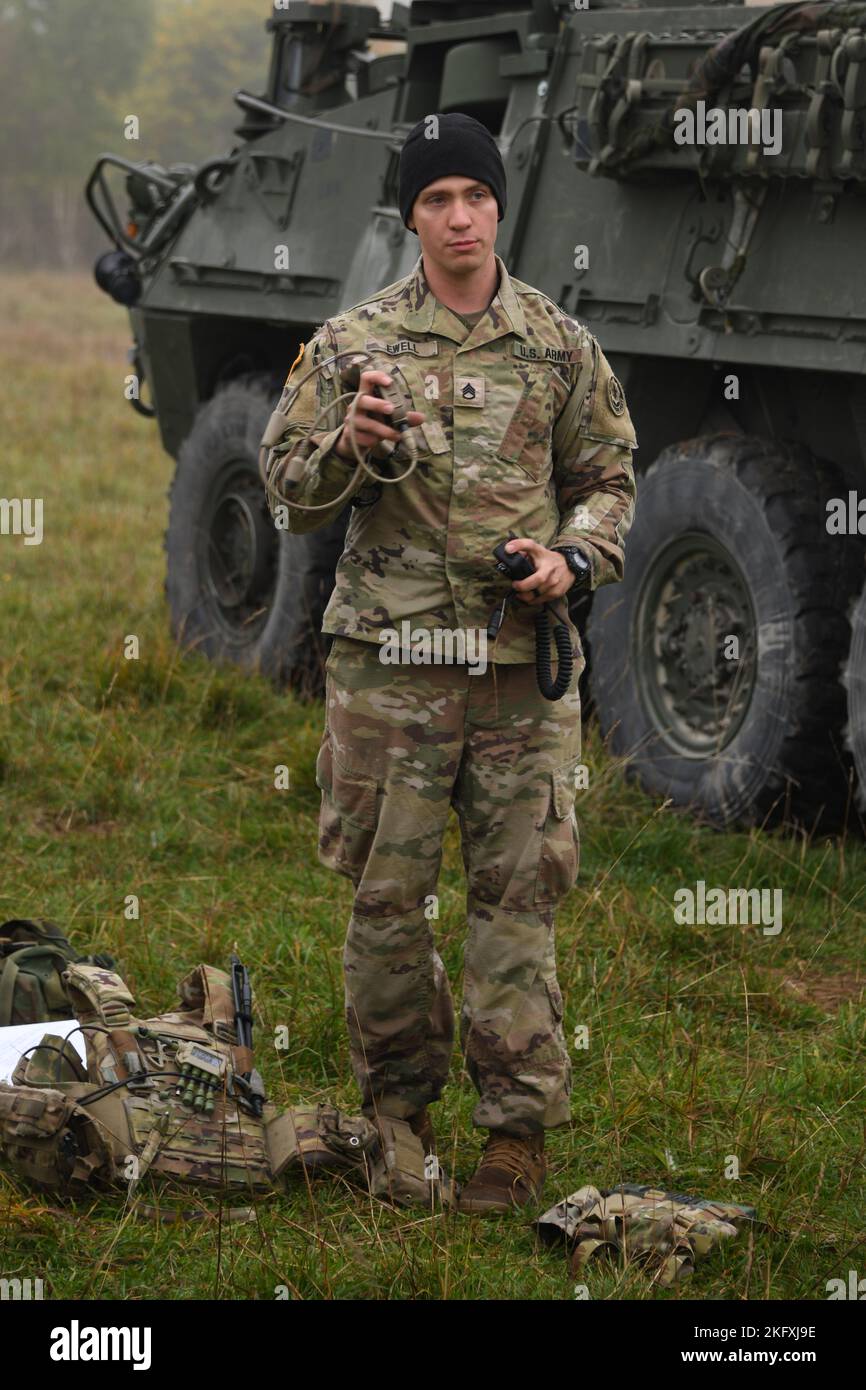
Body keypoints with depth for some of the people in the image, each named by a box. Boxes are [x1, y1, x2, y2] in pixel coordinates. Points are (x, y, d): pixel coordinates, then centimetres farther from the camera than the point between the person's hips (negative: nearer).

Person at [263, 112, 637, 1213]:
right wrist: (347, 444, -16)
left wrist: (573, 558, -5)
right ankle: (396, 1107, 20)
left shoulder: (560, 344, 8)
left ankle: (517, 1127, 7)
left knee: (517, 894, 1)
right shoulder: (351, 343, 4)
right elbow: (289, 494, 4)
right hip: (388, 658, 0)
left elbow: (607, 478, 15)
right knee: (386, 892, 5)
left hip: (525, 665, 0)